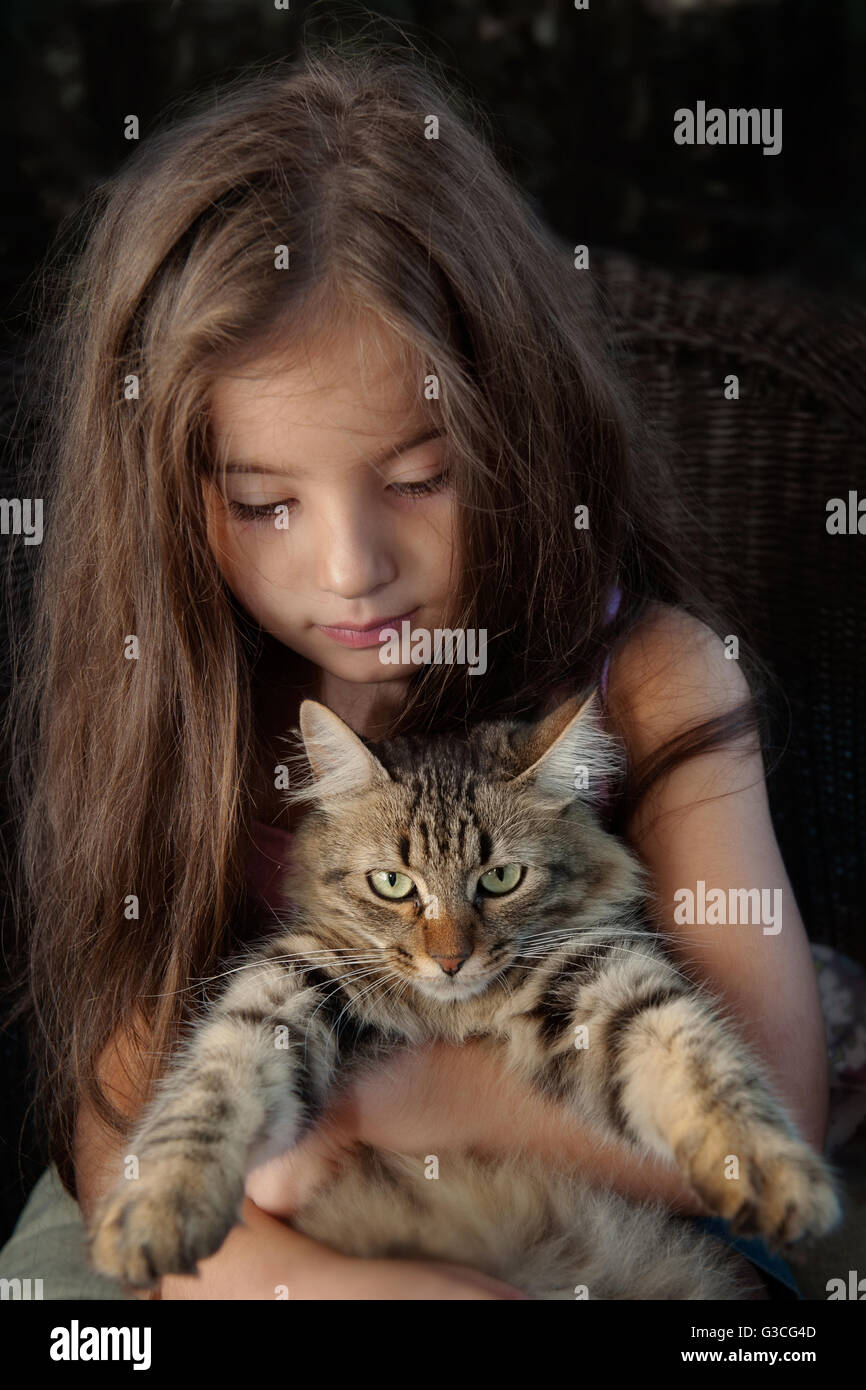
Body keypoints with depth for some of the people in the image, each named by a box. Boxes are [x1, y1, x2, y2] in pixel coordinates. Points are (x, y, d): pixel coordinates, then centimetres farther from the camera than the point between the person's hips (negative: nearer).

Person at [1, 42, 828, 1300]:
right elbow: (120, 1142, -12)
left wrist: (411, 1091, -22)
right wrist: (296, 1275, -30)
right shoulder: (159, 704, -7)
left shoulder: (653, 679, -11)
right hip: (290, 1249, 1)